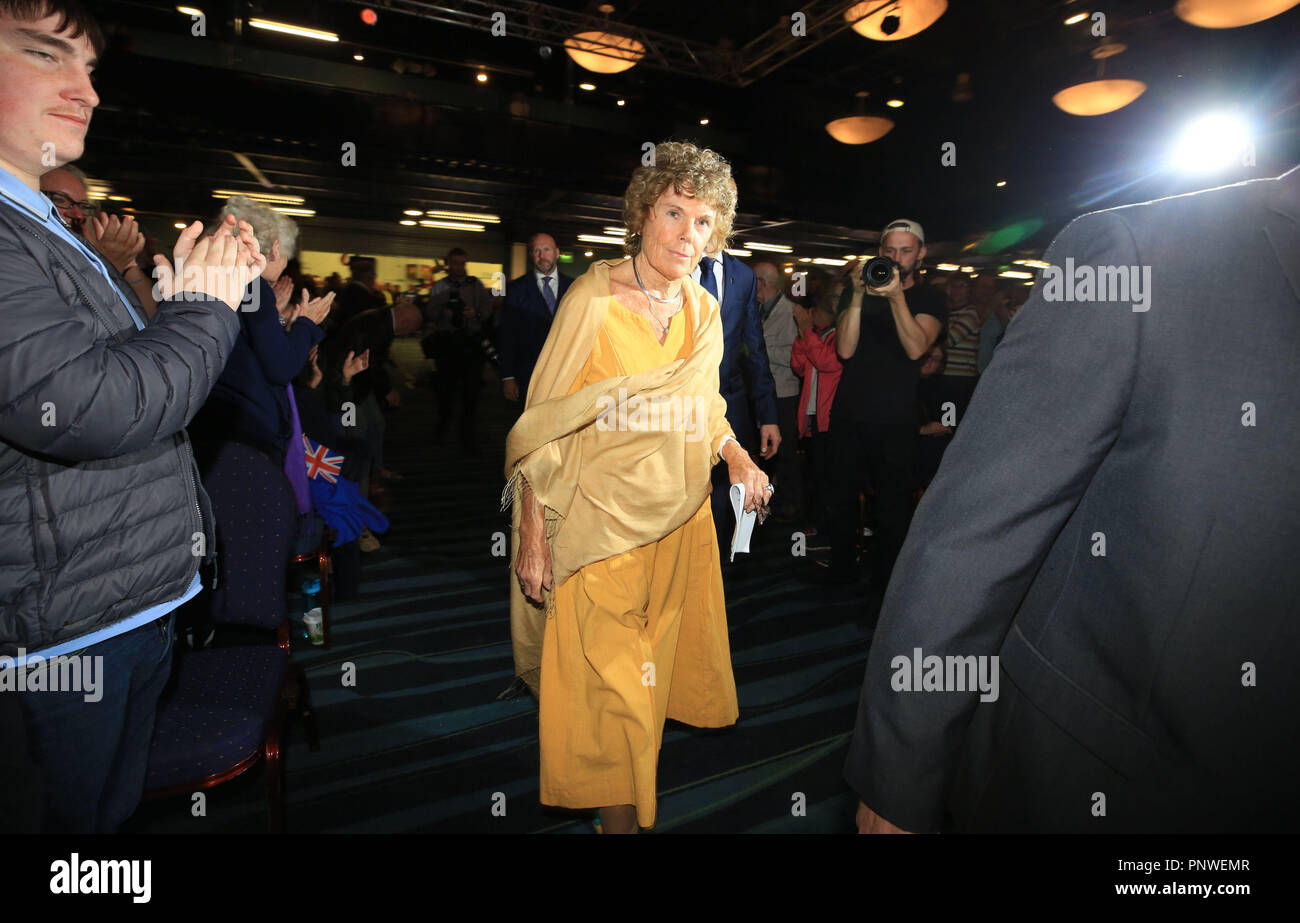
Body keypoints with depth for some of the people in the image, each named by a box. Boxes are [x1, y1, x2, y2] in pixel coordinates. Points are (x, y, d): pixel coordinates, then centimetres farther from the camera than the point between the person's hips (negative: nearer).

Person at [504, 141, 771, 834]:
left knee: (662, 667, 20)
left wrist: (738, 459, -3)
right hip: (600, 528, -5)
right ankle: (618, 817, 24)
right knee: (606, 683, 2)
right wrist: (533, 538, -13)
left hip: (682, 521, 6)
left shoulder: (704, 310, 6)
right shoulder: (594, 298, -11)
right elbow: (544, 426, -10)